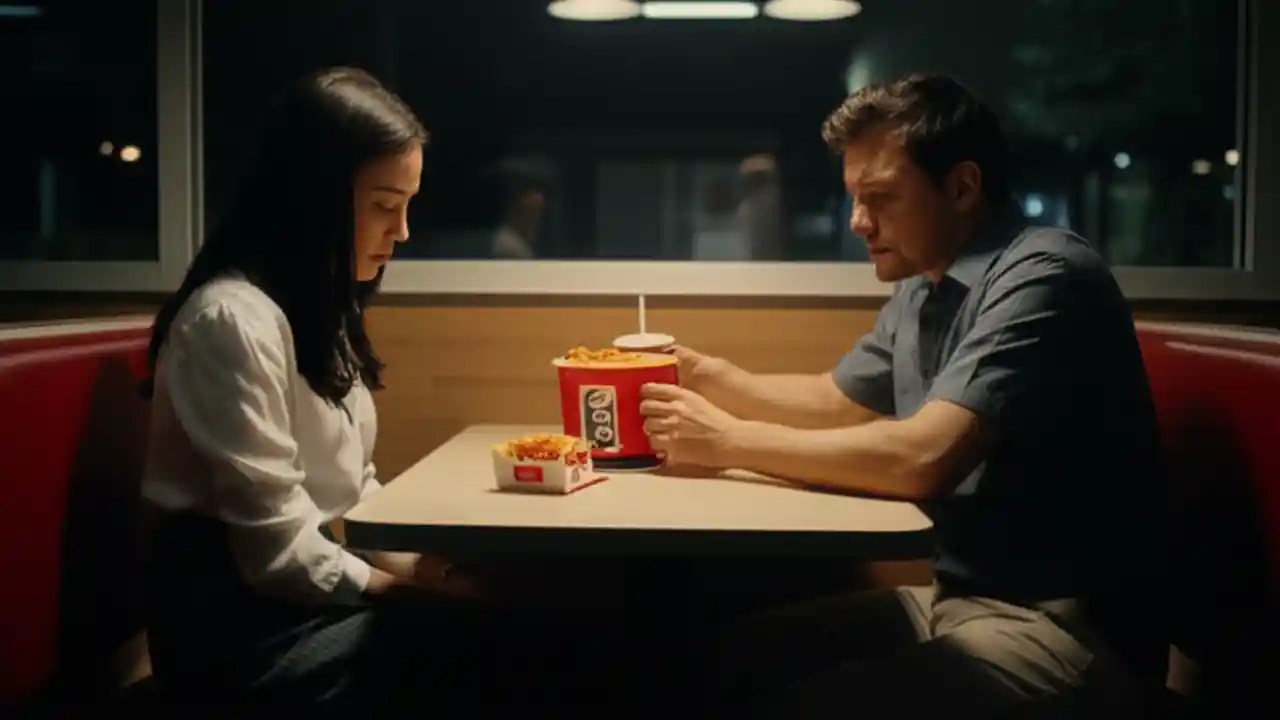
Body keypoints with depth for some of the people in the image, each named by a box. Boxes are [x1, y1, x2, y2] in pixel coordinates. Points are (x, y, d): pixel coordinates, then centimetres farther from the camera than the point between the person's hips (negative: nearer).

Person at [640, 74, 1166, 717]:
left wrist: (730, 441, -19)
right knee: (726, 660, -2)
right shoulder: (921, 290, 11)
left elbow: (924, 458, -28)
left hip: (1057, 624, -8)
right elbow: (835, 401, 23)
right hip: (948, 595, 8)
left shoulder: (1043, 277, -18)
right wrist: (708, 377, 7)